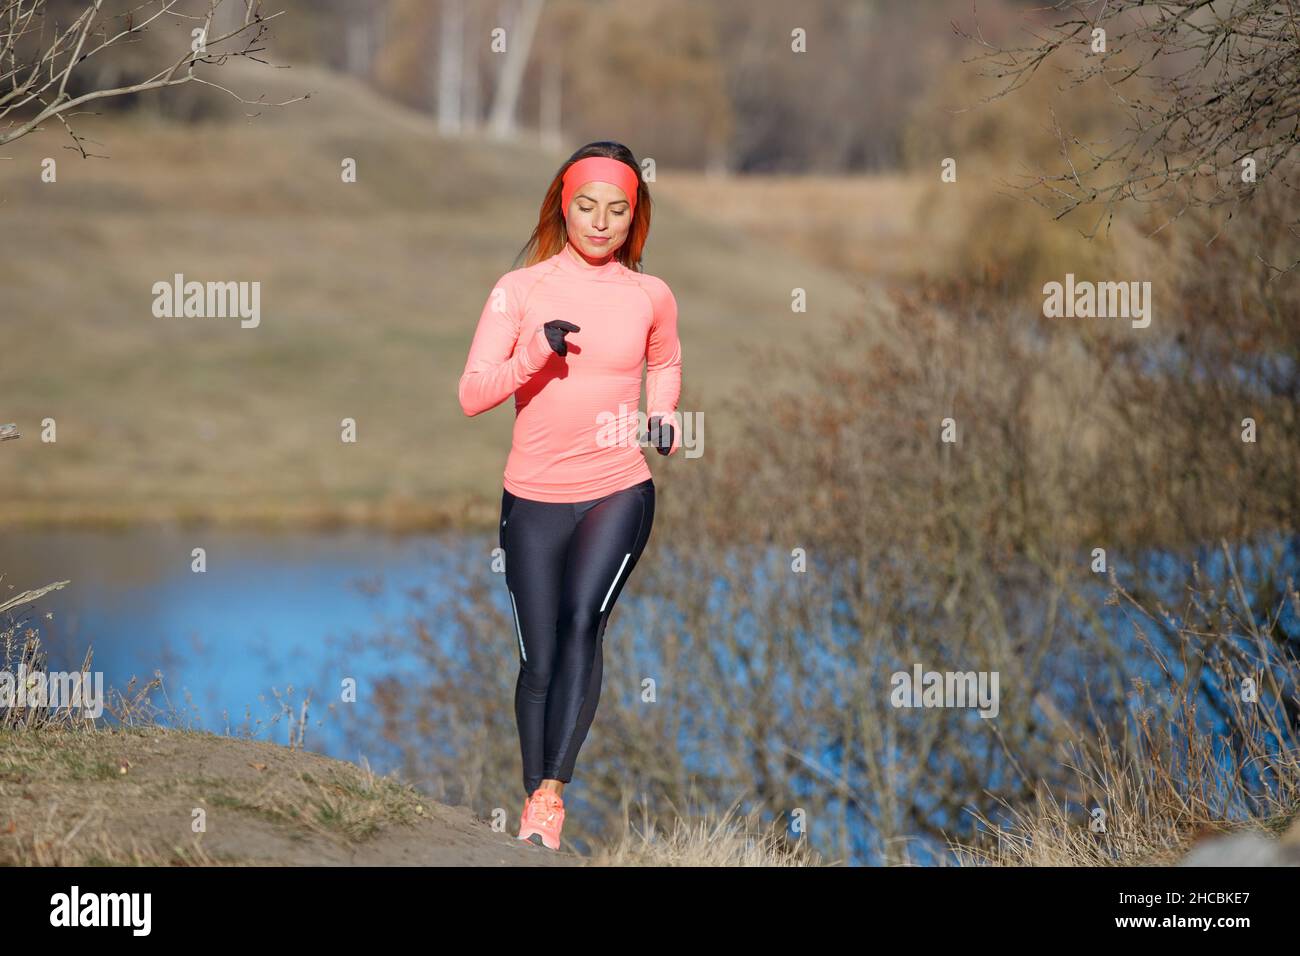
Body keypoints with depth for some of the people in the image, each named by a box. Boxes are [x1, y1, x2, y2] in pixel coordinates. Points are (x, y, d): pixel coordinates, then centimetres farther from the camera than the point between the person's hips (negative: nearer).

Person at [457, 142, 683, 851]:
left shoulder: (650, 296, 5)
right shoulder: (519, 289, -1)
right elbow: (472, 394, -6)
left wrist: (663, 418, 7)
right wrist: (534, 352, -22)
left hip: (619, 492, 0)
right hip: (534, 498, 0)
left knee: (581, 621, -24)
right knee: (539, 660, 4)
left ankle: (552, 790, -26)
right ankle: (533, 805, 19)